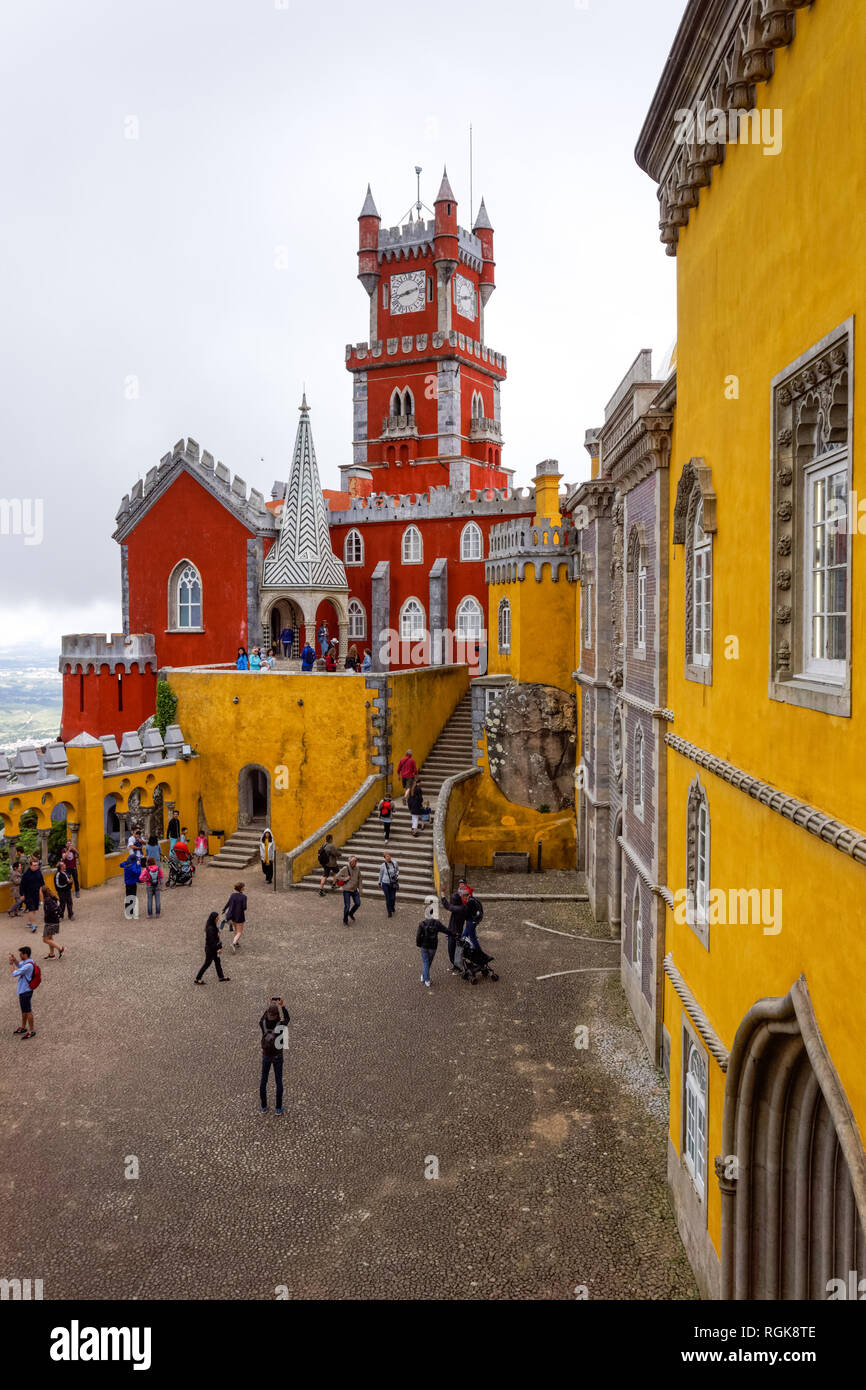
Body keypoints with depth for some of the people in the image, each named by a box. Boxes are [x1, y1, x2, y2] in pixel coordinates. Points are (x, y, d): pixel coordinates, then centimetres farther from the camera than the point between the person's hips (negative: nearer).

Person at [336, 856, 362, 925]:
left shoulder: (357, 869, -2)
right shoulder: (345, 869, -16)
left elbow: (359, 879, 7)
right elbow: (337, 876, -7)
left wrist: (360, 890, 7)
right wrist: (345, 879, -21)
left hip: (354, 890, 5)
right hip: (347, 890, -5)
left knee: (358, 903, 6)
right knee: (347, 906, -5)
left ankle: (351, 914, 35)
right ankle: (345, 921, 14)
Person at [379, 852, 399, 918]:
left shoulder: (394, 863, -8)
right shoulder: (383, 865, -10)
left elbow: (398, 870, 11)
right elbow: (381, 874, 6)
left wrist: (396, 875, -8)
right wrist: (379, 883, 14)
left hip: (393, 884, 1)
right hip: (385, 884, -1)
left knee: (392, 898, 4)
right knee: (387, 899, 1)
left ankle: (392, 908, 36)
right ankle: (389, 912, 20)